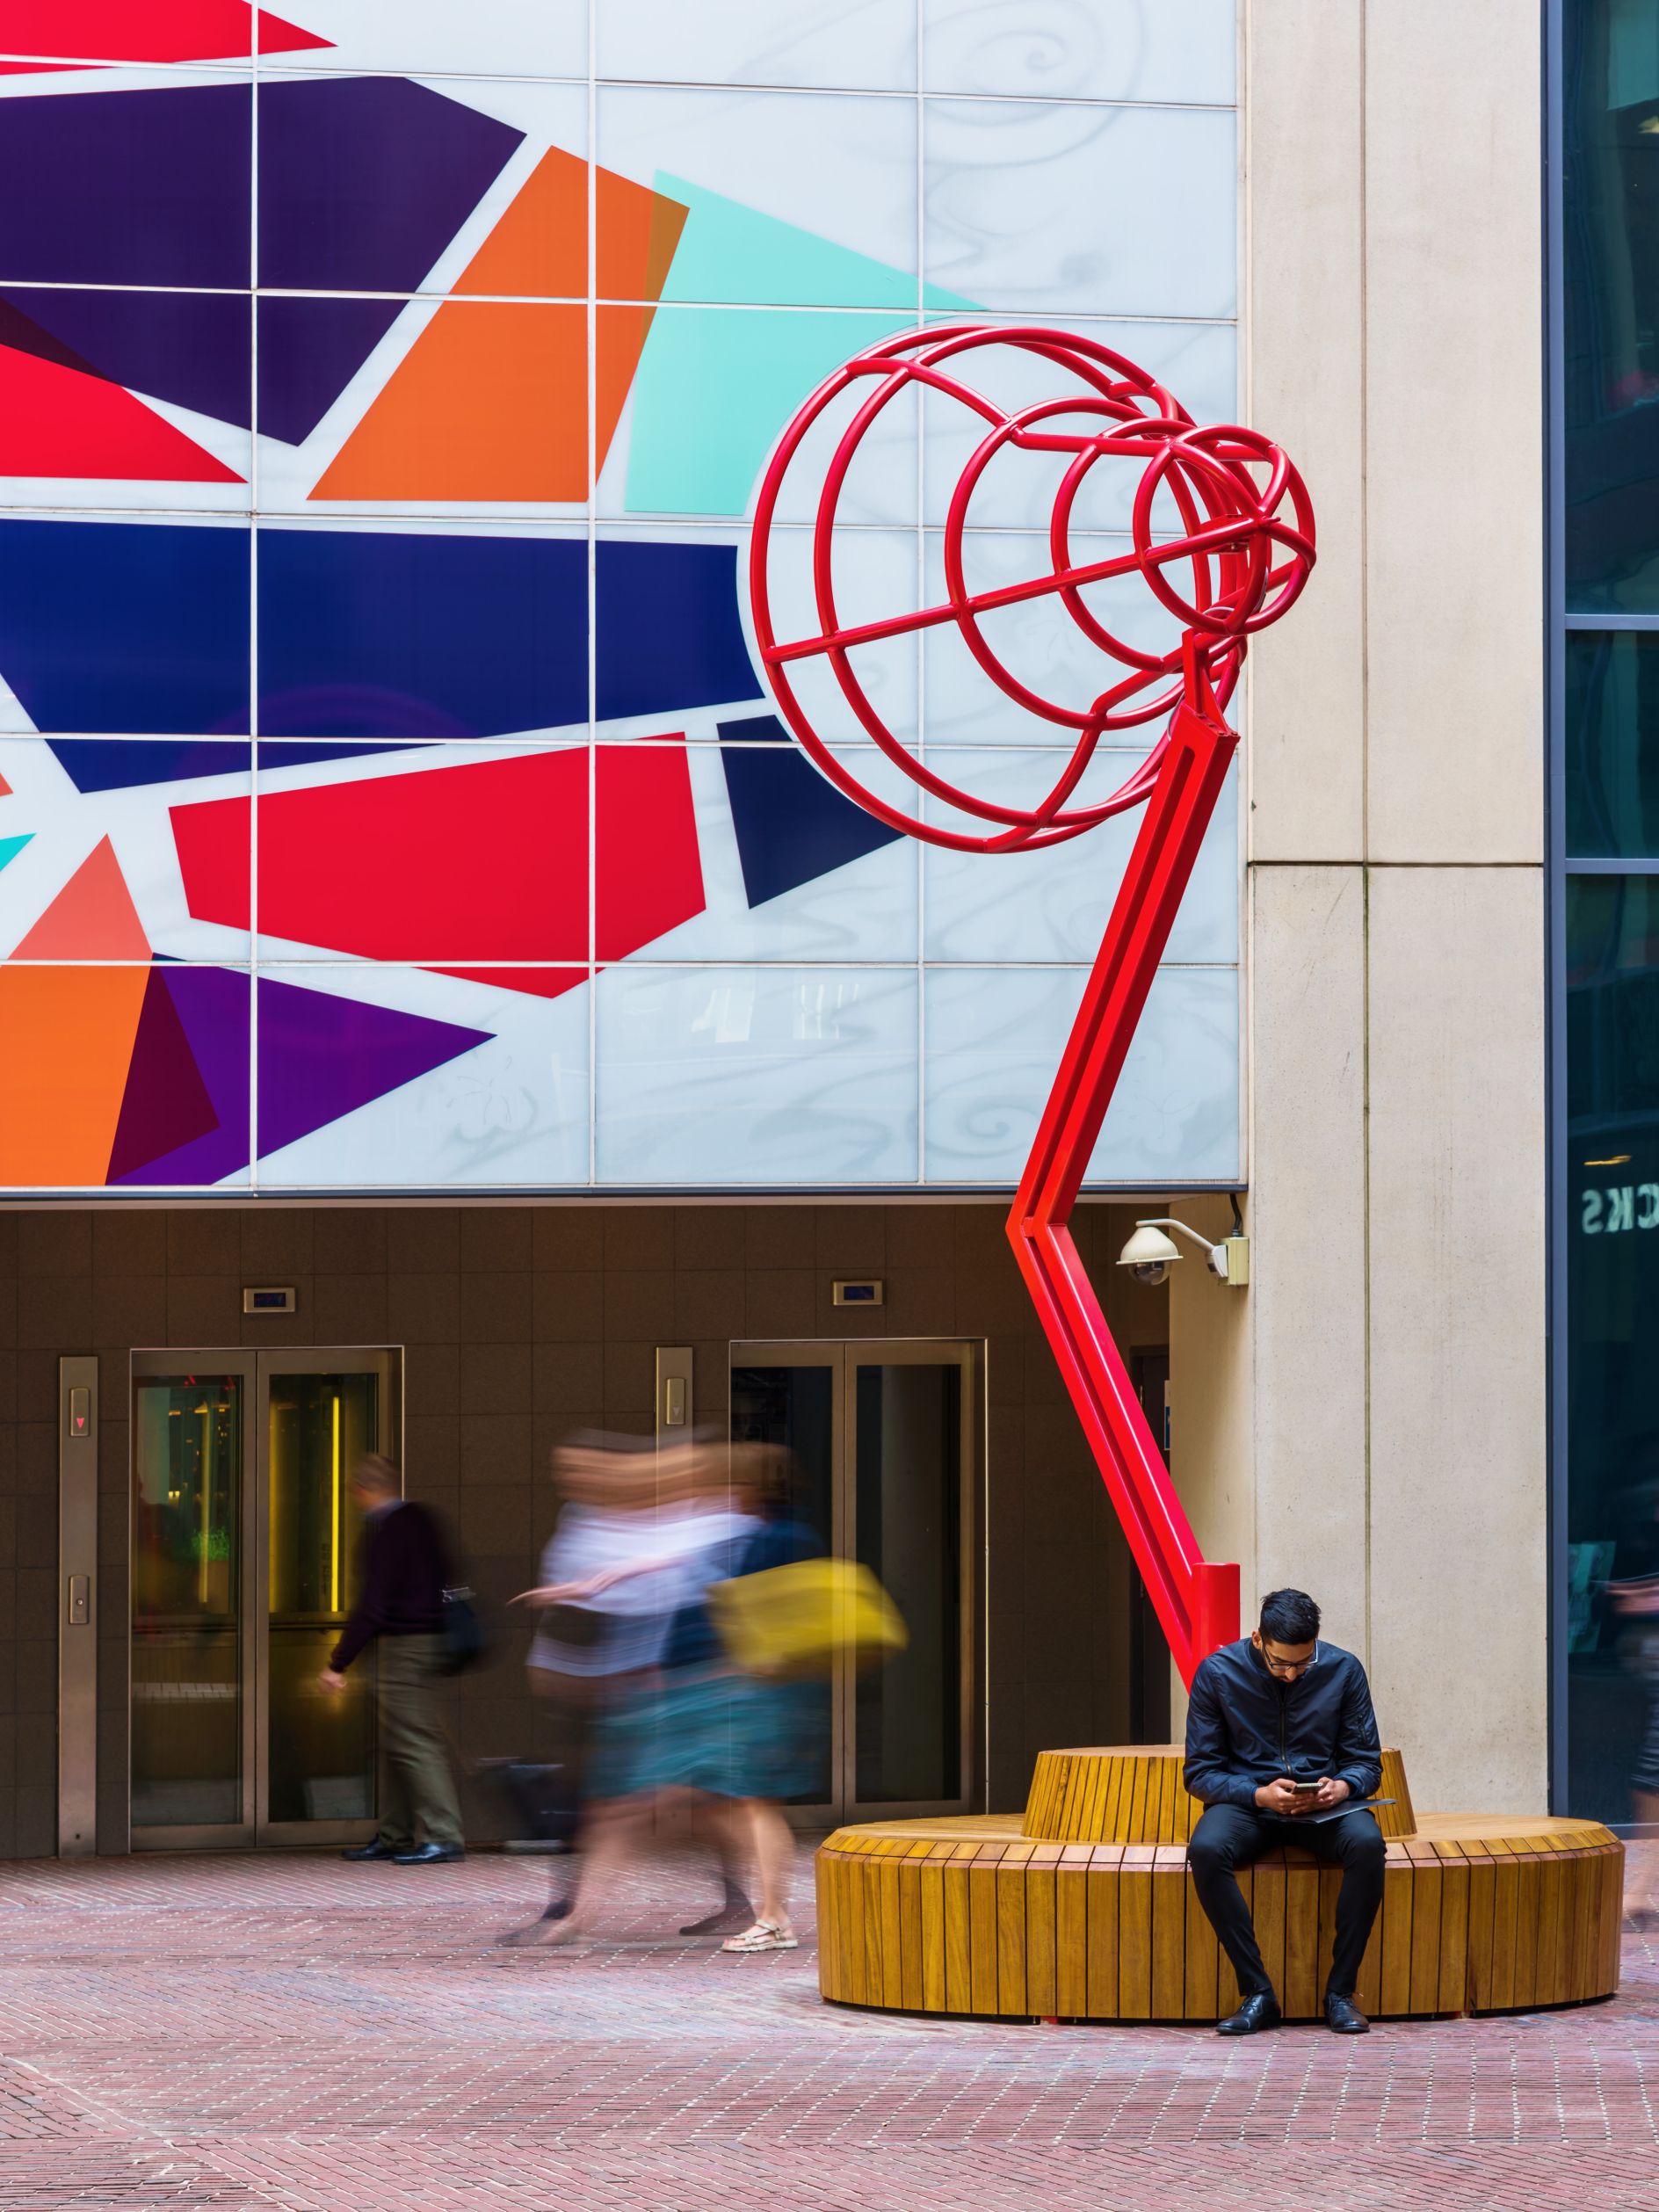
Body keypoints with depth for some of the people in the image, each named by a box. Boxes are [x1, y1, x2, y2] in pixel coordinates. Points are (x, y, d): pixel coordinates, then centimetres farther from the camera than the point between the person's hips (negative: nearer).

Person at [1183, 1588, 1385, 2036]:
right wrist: (1260, 1795, -21)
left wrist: (1342, 1787, -20)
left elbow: (1366, 1762, 5)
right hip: (1247, 1803, -1)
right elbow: (1200, 1772, -3)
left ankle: (1341, 1991, -23)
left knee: (1367, 1844, -34)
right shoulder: (1217, 1673, -6)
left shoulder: (1343, 1670, -2)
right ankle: (1257, 1993, -26)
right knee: (1207, 1849, -35)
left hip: (1325, 1803, 1)